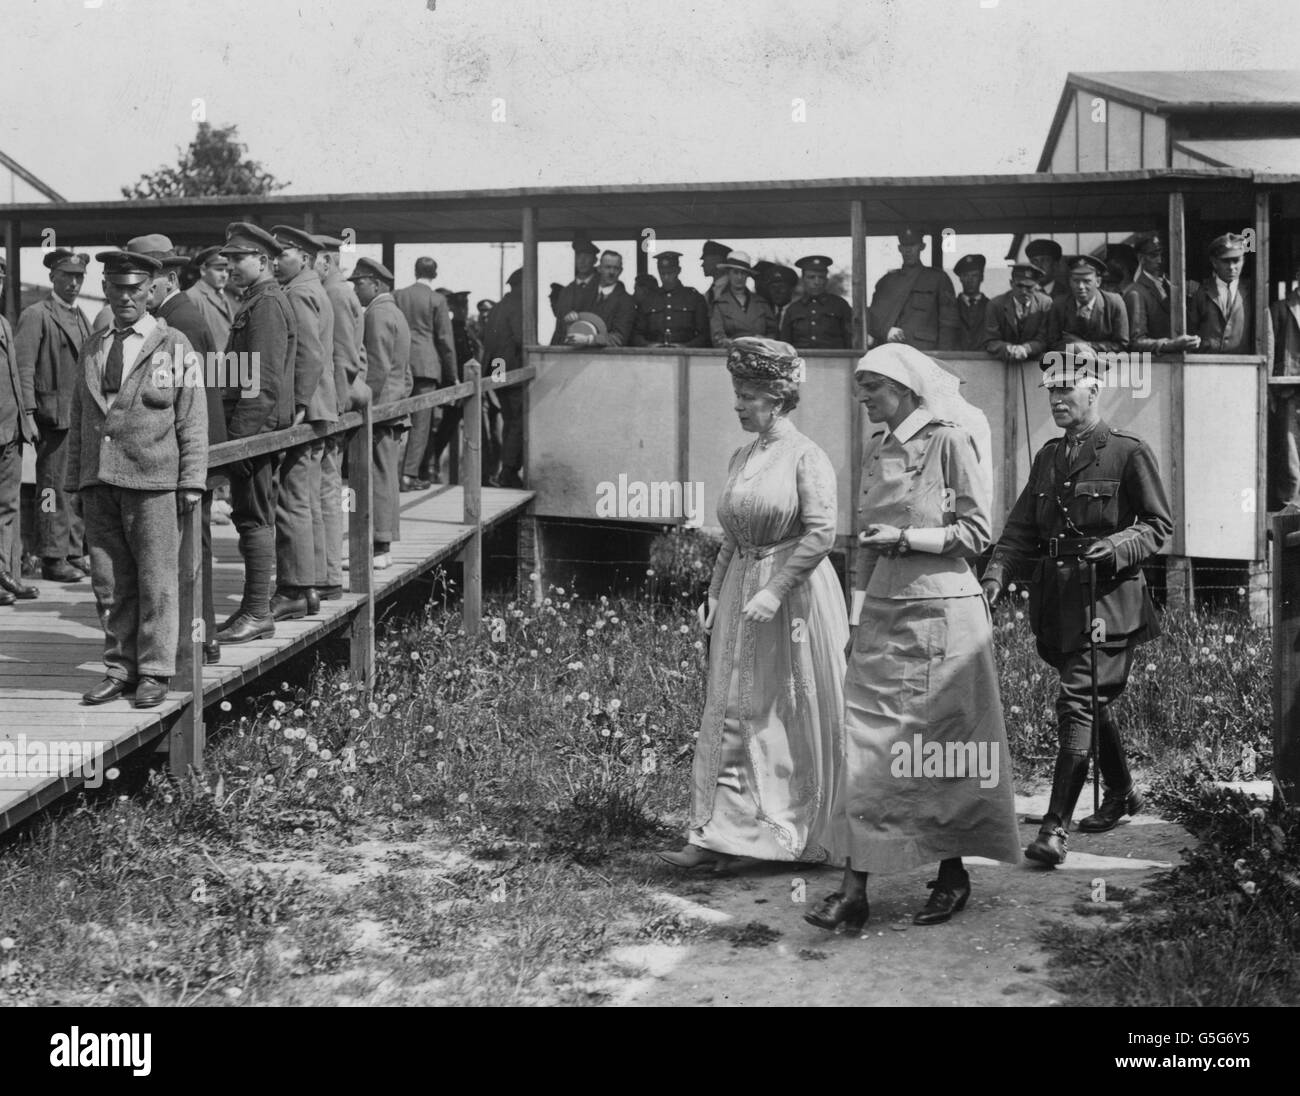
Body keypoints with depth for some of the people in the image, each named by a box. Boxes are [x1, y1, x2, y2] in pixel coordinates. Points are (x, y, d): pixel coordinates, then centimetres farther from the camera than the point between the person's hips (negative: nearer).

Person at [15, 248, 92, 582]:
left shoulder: (80, 317, 19)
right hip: (53, 414, -7)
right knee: (54, 487, -3)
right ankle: (53, 559, 1)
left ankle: (74, 553, 18)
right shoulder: (36, 316, -5)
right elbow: (22, 368, -11)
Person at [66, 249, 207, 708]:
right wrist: (75, 479, 11)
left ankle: (154, 672, 7)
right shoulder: (92, 348, 15)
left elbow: (192, 421, 1)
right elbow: (79, 418, 18)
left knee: (156, 581, -1)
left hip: (152, 481, -4)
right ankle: (120, 669, 15)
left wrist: (192, 481, -5)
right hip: (99, 482, 4)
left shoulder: (174, 345, 4)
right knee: (113, 582, 6)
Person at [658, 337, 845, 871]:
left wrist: (775, 590, -22)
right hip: (740, 592, 7)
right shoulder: (741, 457, 13)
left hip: (794, 593, -7)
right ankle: (722, 836, 6)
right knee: (732, 712, 4)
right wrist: (715, 592, 11)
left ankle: (812, 835, 13)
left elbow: (821, 533, -18)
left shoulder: (806, 457, -10)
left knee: (797, 716, 1)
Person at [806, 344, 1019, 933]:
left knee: (942, 744, 2)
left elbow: (976, 532, -8)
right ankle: (854, 888, 5)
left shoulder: (950, 442, -7)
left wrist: (907, 537, -17)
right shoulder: (875, 449, 12)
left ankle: (952, 874, 16)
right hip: (883, 611, 6)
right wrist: (856, 616, 14)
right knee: (867, 744, 1)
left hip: (940, 608, -6)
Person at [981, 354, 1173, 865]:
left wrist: (1118, 547, -20)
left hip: (1107, 596, -7)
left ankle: (1056, 826, -17)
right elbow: (1021, 527, 13)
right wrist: (995, 576, -2)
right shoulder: (1049, 456, 14)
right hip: (1057, 594, 7)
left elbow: (1160, 523, -2)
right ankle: (1122, 794, 38)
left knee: (1077, 699, -15)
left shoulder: (1128, 452, -5)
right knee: (1093, 699, 18)